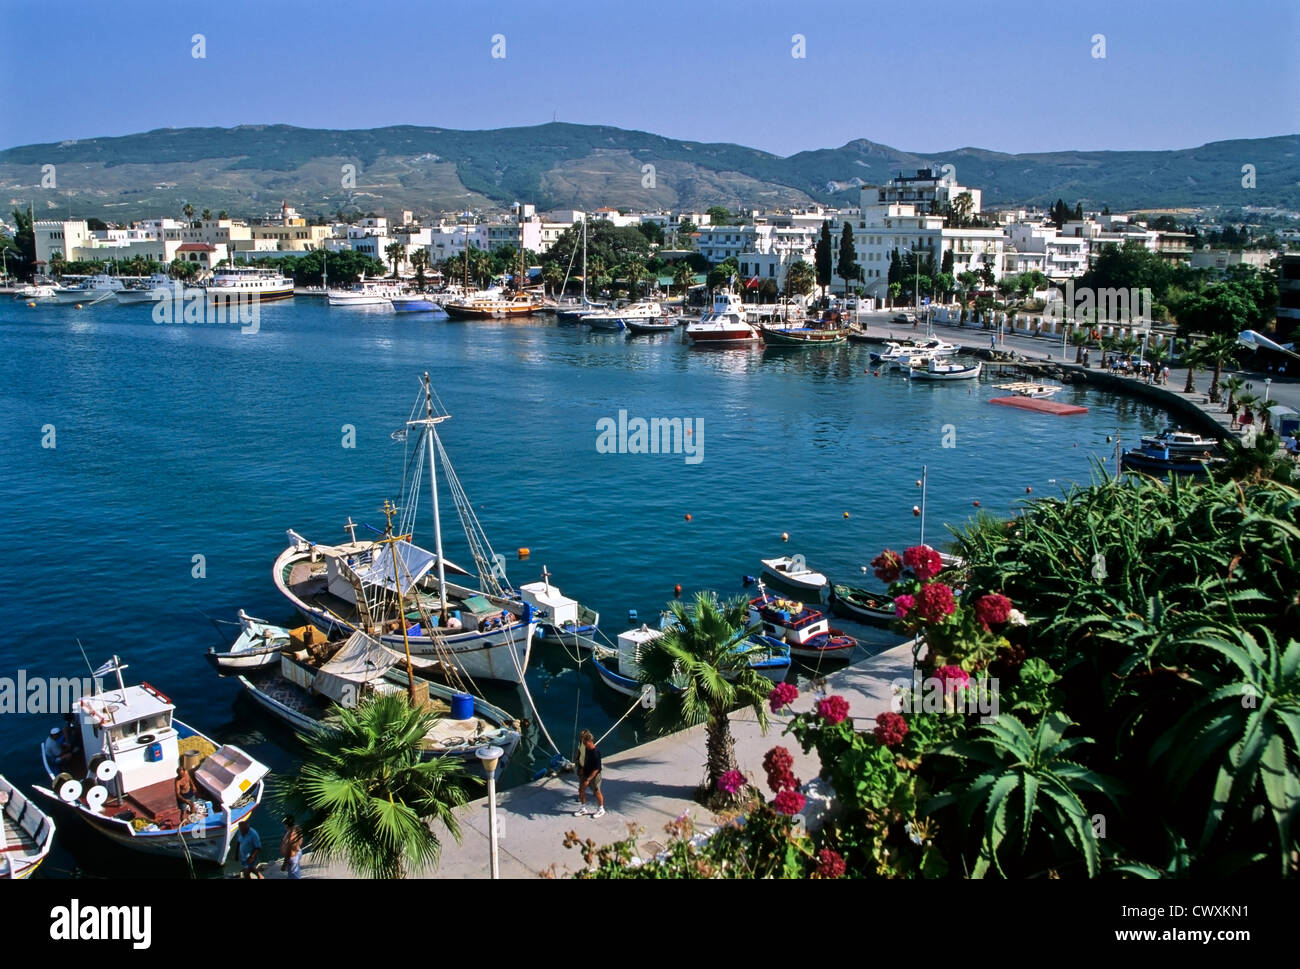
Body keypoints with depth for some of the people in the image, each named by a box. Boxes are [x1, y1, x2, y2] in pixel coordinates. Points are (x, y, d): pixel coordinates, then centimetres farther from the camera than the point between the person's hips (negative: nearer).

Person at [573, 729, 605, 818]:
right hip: (585, 773, 8)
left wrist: (588, 780, -26)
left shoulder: (595, 753, -31)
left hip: (594, 776, -8)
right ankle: (583, 808, 34)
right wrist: (583, 769, 11)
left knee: (596, 792, 9)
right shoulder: (586, 748, -6)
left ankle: (601, 810, 30)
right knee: (581, 789, 15)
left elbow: (596, 769, -27)